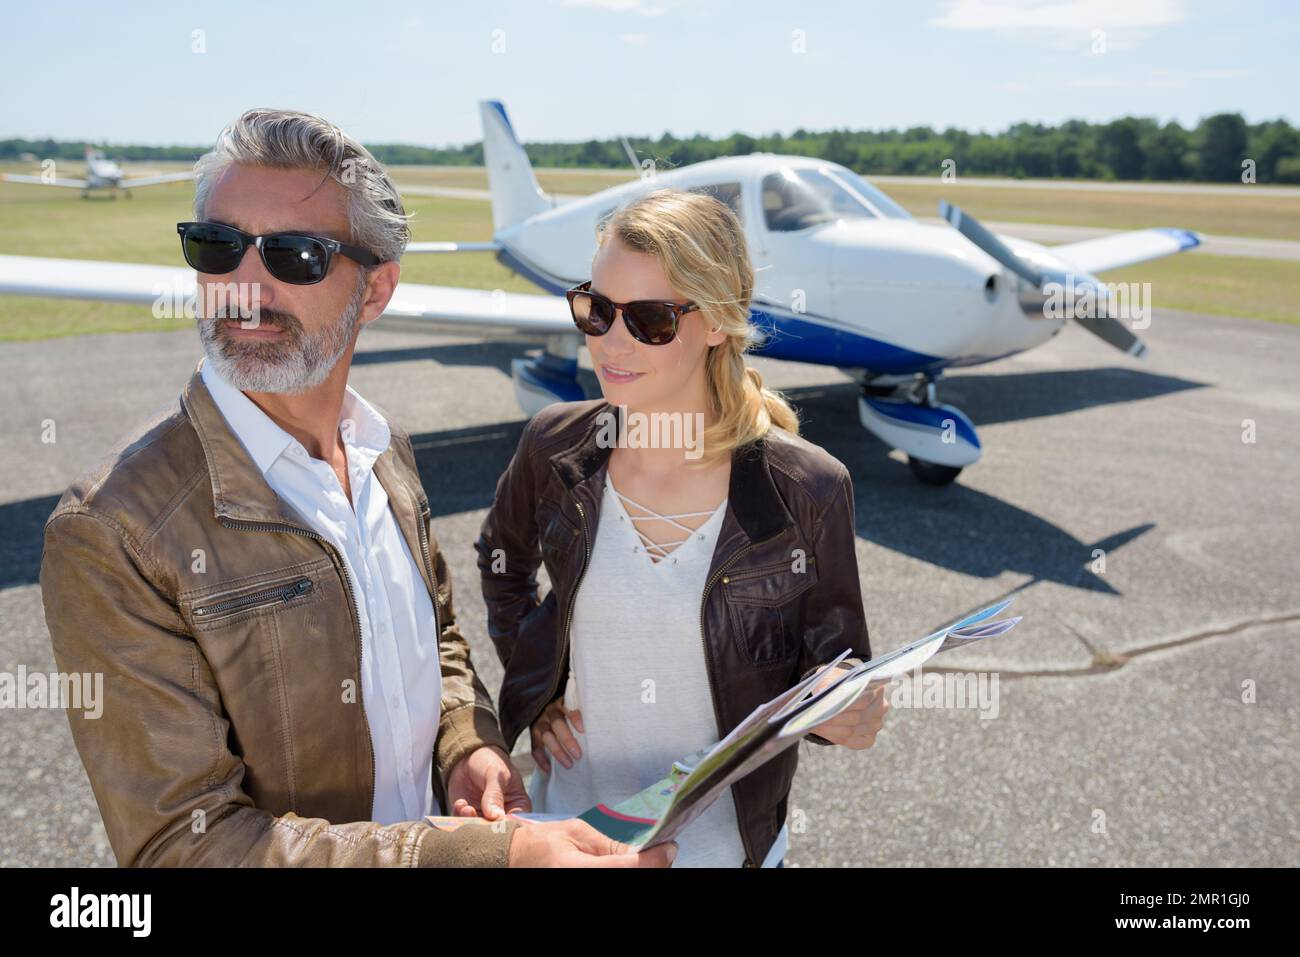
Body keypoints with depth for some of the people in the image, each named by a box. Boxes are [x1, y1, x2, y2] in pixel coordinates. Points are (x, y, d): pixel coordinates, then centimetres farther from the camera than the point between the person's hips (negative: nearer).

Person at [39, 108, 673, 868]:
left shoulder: (385, 449, -6)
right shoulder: (112, 534, -26)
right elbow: (185, 842, -25)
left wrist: (469, 744, -12)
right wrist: (496, 854, -32)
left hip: (439, 824, 5)